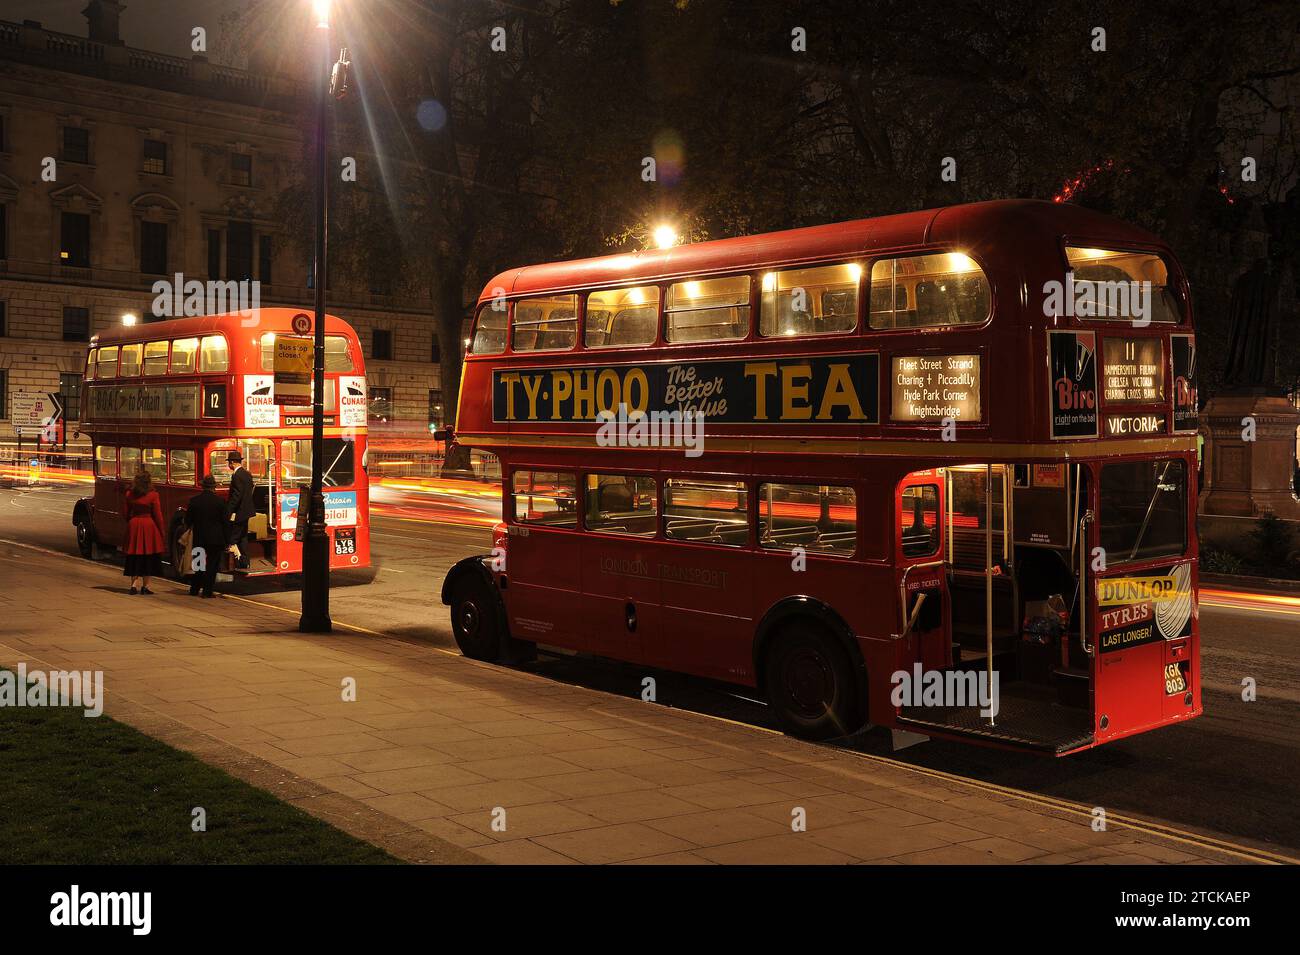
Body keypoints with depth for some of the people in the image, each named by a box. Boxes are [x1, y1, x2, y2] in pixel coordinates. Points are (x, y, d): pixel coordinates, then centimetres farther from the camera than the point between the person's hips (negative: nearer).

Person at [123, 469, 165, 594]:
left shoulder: (129, 495, 2)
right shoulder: (153, 495, -9)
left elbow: (127, 513, 8)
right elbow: (157, 515, -6)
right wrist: (162, 531, 1)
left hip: (133, 525, 3)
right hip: (149, 525, -3)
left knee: (134, 557, 11)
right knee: (148, 557, 5)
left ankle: (133, 584, 6)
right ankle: (145, 586, 7)